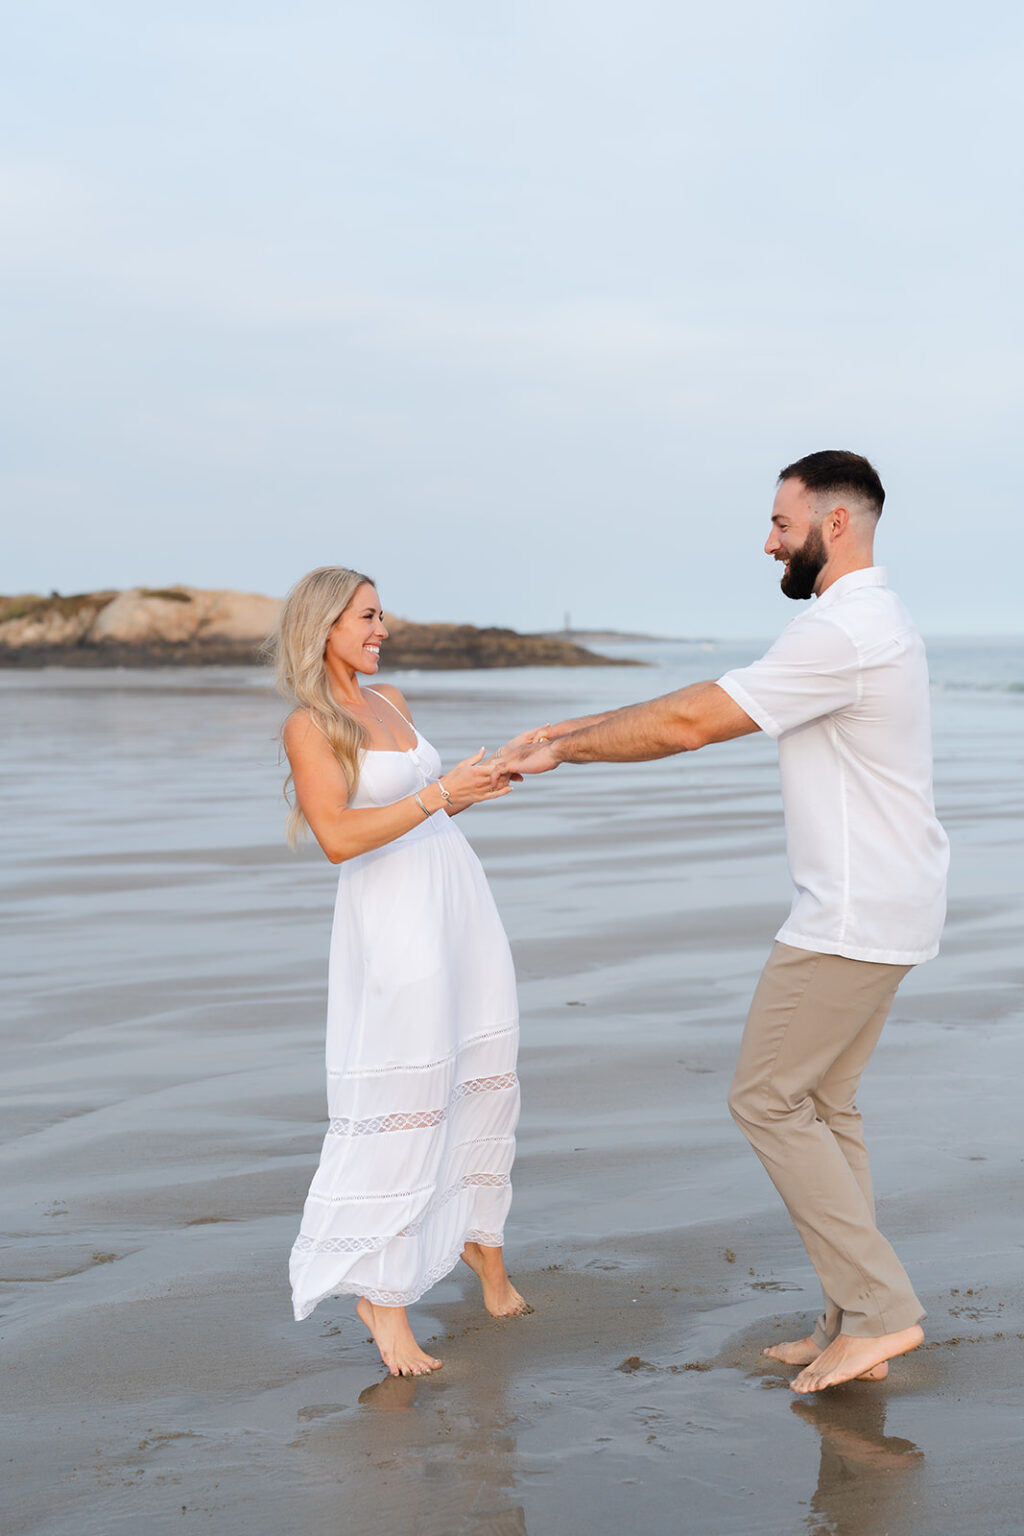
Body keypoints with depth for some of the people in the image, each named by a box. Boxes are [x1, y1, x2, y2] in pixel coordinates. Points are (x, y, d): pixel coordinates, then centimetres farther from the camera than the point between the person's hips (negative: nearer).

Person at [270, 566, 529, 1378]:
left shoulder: (390, 700, 15)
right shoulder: (309, 724, -8)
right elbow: (340, 836, -19)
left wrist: (479, 785, 9)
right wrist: (439, 793, -21)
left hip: (460, 897, 8)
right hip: (392, 917, -7)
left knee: (487, 1078, 11)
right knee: (403, 1103, -5)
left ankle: (480, 1232, 31)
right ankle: (382, 1290, 7)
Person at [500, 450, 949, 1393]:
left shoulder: (843, 631, -20)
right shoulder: (869, 622, 16)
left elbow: (693, 724, -20)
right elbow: (706, 705, 17)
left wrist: (564, 749, -9)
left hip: (853, 917, -10)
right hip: (884, 910, 10)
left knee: (769, 1099, -3)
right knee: (822, 1106, 13)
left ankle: (879, 1309, 1)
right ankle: (854, 1328, 18)